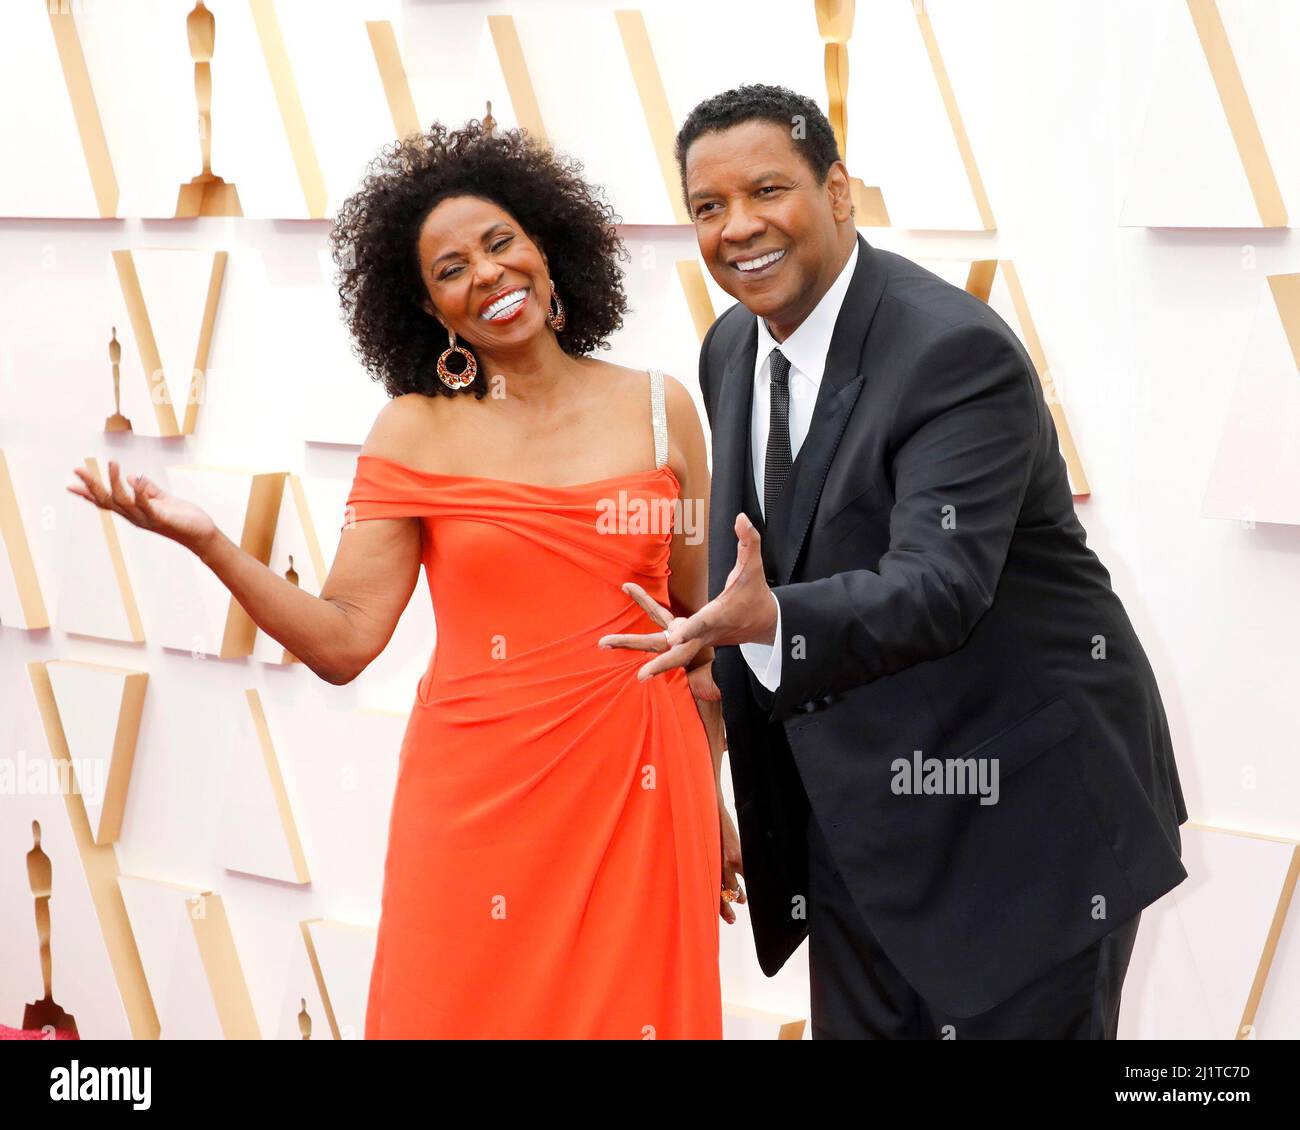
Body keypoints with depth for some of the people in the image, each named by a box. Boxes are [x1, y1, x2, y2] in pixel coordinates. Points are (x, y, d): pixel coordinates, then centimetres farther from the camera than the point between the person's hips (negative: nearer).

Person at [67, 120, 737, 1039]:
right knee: (468, 1012, 6)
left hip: (639, 789, 1)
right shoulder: (417, 433, 0)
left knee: (633, 1011, 8)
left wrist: (712, 798, 12)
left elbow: (702, 621, 9)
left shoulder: (660, 409, 3)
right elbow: (342, 641, -7)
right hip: (478, 792, -1)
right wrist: (209, 545, -19)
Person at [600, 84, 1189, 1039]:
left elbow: (939, 586, -32)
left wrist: (767, 621, -47)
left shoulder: (959, 351, -21)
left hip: (1015, 808, -7)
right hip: (855, 816, 8)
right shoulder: (733, 349, 4)